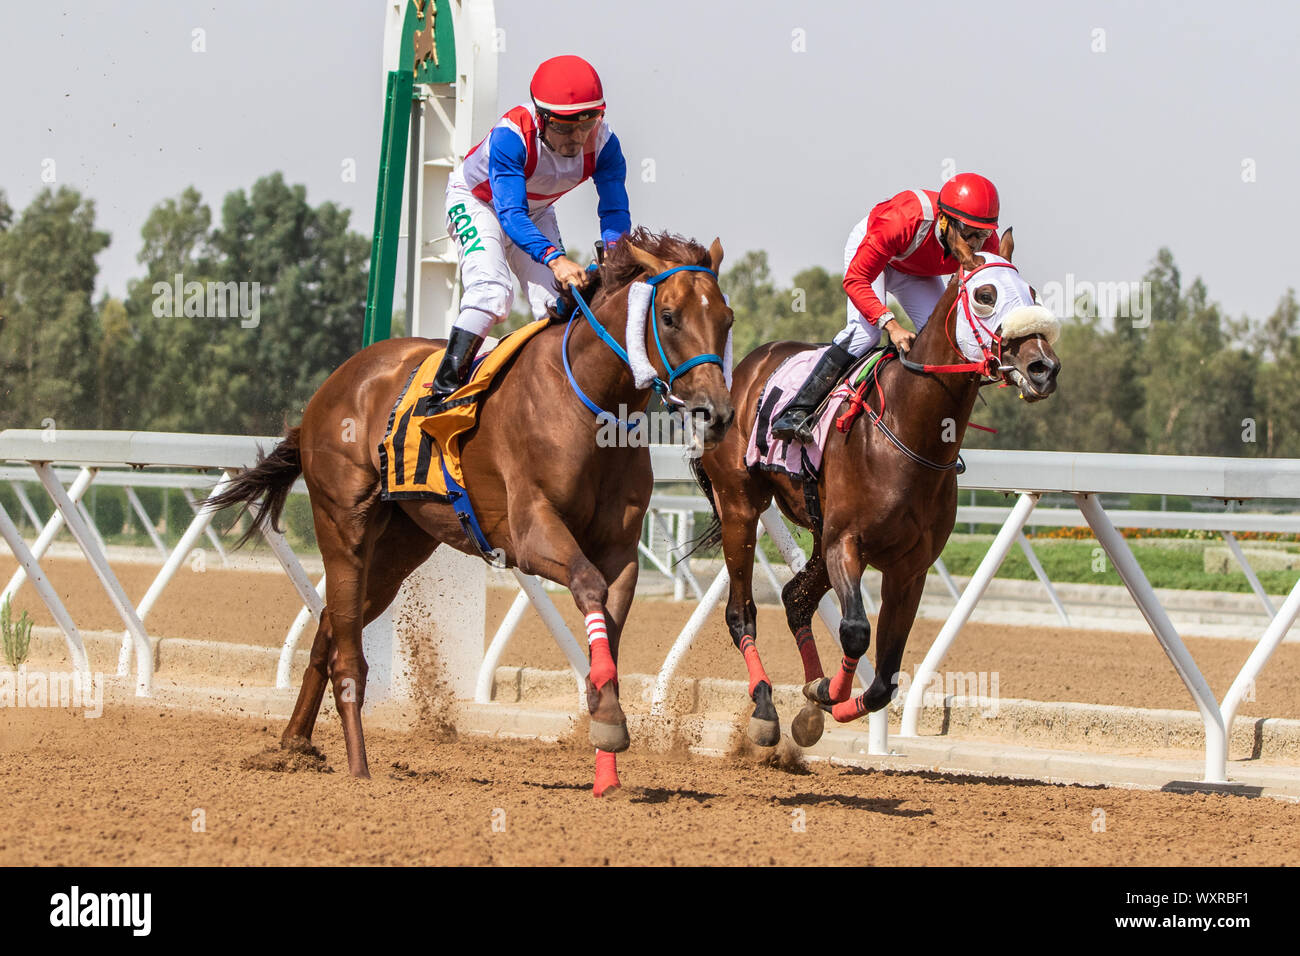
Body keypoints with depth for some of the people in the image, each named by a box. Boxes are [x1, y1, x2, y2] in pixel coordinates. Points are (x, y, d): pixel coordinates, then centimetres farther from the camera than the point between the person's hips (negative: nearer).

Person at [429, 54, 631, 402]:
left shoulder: (603, 144, -27)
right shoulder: (512, 136, -41)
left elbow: (615, 211, -28)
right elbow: (510, 214, -46)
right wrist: (554, 258, -60)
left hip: (536, 210, 5)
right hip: (474, 201, -5)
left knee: (556, 302, -8)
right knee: (491, 291, -25)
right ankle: (444, 386, -22)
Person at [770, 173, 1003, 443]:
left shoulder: (986, 244, -31)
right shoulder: (902, 221, -45)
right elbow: (855, 280, -39)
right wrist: (891, 324, -51)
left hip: (917, 274, 5)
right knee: (864, 331, -25)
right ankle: (796, 413, -20)